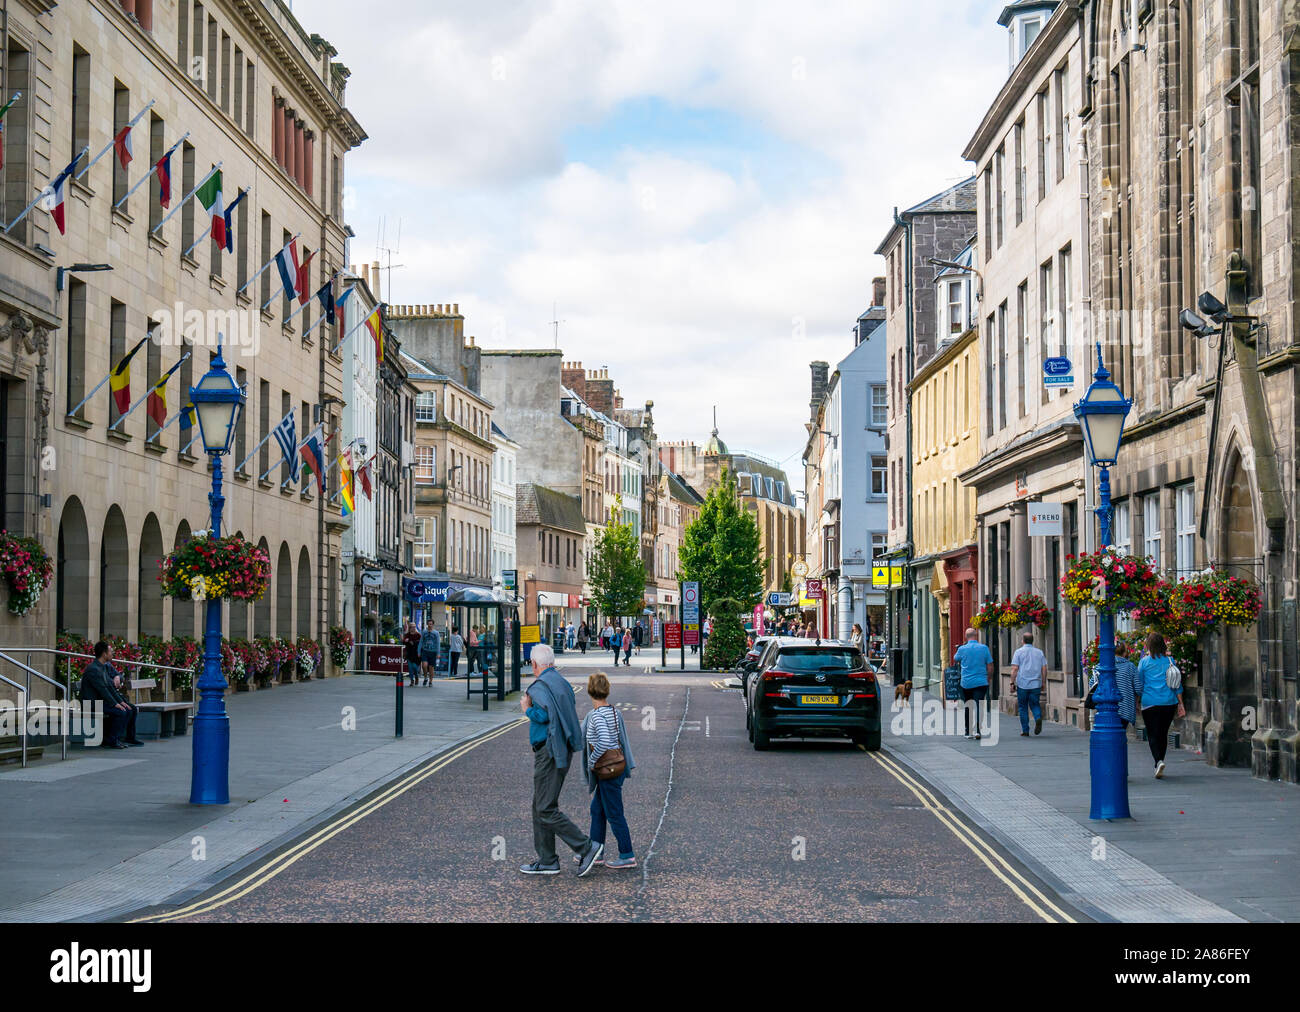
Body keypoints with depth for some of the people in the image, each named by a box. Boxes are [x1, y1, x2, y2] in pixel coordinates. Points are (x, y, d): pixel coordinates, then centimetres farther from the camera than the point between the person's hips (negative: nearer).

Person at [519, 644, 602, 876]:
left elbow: (544, 715, -27)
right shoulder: (563, 684, 14)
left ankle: (587, 848, -8)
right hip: (563, 751, 10)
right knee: (539, 807, 15)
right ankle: (546, 861, 17)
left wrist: (527, 709, -7)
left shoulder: (540, 686, -13)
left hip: (549, 752, -10)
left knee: (546, 810, -6)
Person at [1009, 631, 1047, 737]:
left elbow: (1014, 669, -7)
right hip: (1036, 684, 2)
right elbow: (1044, 669, 6)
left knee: (1023, 708, 7)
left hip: (1022, 684, -2)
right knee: (1035, 704, 12)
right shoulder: (1040, 652, 7)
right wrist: (1043, 683, 13)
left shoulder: (1018, 652, -1)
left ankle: (1025, 731, 8)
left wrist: (1012, 682, -3)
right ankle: (1038, 718, -19)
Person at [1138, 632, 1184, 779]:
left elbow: (1139, 684, 2)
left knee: (1152, 734, -1)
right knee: (1163, 734, 15)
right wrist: (1180, 704, 11)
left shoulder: (1144, 662, -3)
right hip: (1169, 702, 3)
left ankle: (1159, 761, -22)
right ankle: (1159, 761, 21)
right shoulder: (1169, 661, 4)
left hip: (1150, 702, -3)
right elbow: (1178, 684, 6)